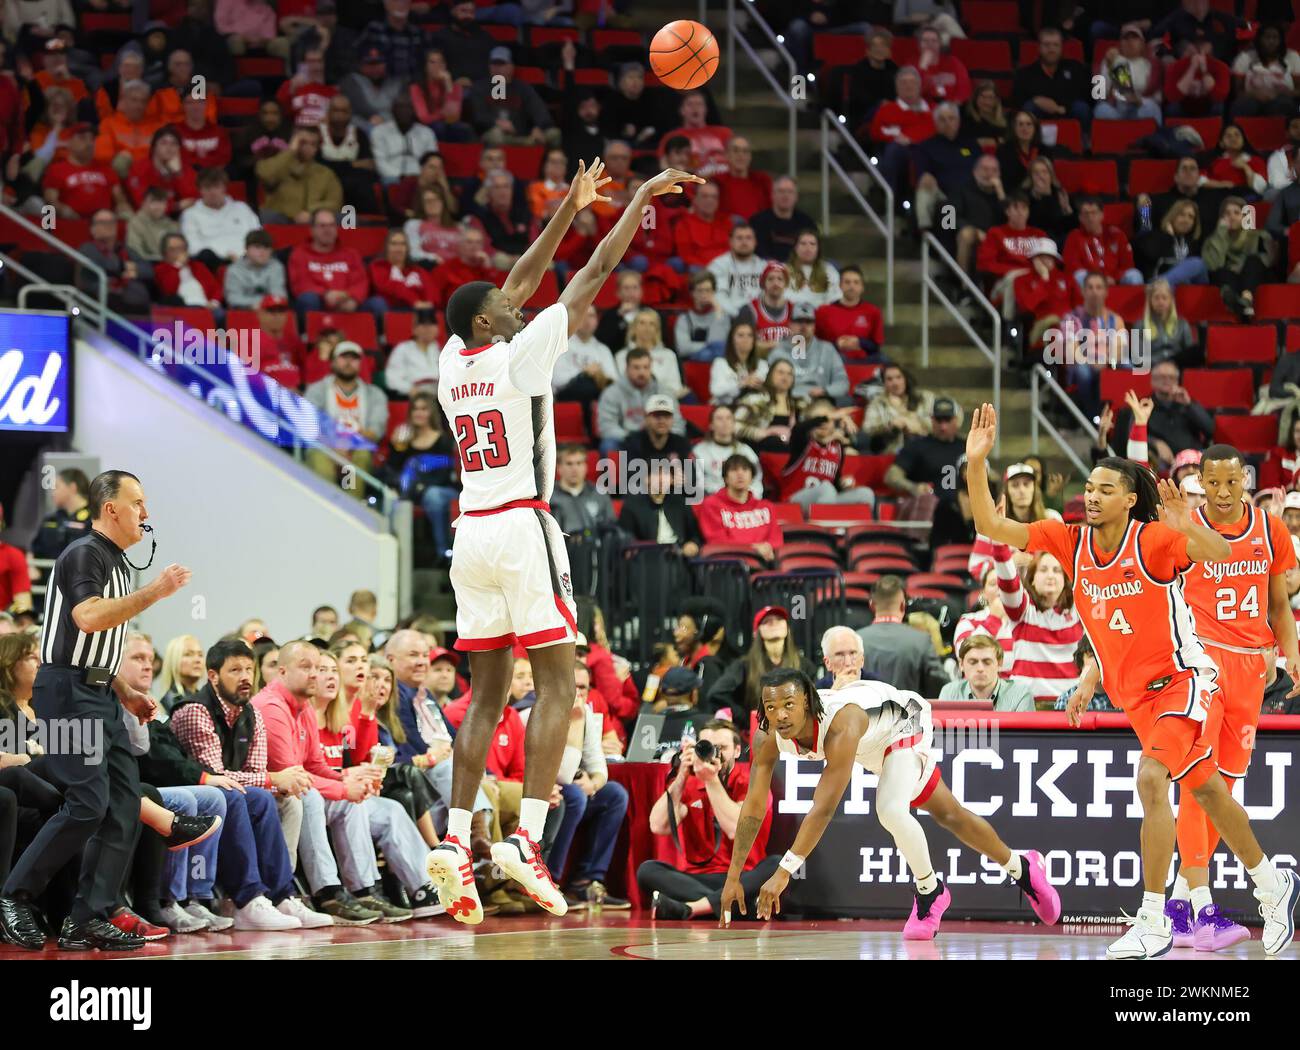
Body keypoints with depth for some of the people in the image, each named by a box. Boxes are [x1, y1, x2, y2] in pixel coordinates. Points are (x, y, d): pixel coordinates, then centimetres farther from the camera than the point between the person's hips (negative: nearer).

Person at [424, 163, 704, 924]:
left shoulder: (453, 361, 11)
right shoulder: (518, 354, -7)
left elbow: (523, 282, 23)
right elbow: (595, 275, -4)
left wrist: (571, 208, 28)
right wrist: (641, 200, 5)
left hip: (473, 533, 7)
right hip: (524, 531, -7)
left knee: (488, 692, 9)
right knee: (559, 684, -4)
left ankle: (454, 841, -1)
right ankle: (526, 839, -16)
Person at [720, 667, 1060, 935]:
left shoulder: (841, 726, -46)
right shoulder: (770, 738, -28)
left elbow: (823, 809, -50)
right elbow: (753, 808, -21)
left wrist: (784, 872, -54)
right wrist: (733, 876, -25)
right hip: (870, 749, 6)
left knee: (891, 812, -30)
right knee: (949, 815, 17)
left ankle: (930, 892, -3)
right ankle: (1022, 867, 38)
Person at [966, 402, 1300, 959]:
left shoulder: (1154, 539, -17)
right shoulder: (1071, 540, -2)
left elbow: (1220, 553, -31)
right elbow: (993, 528, -5)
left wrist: (1189, 530, -51)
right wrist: (976, 464, -17)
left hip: (1184, 680, -7)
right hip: (1135, 694, 7)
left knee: (1151, 778, -24)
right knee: (1206, 792, 16)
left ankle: (1153, 923, -21)